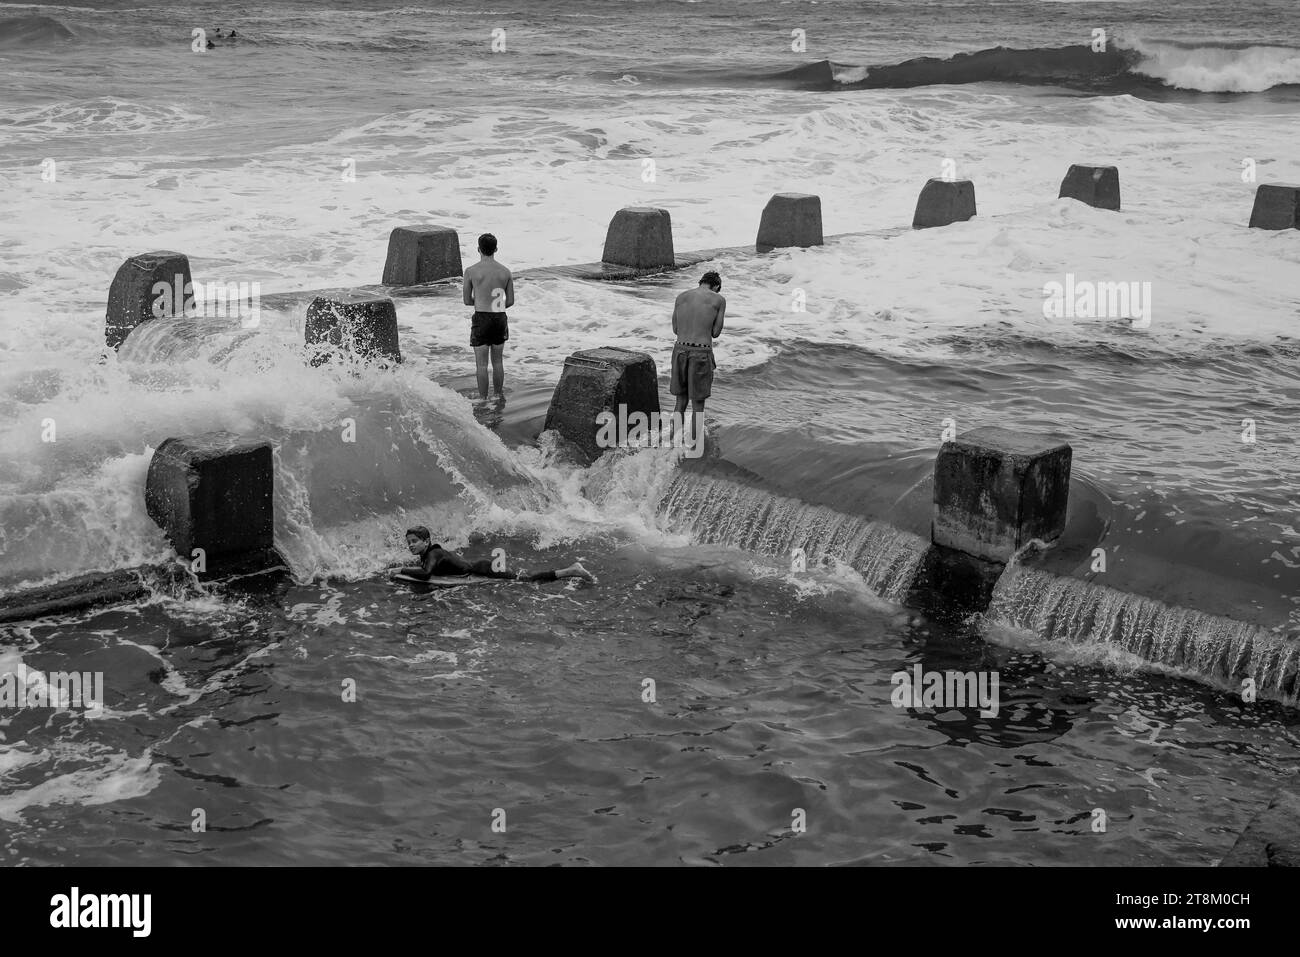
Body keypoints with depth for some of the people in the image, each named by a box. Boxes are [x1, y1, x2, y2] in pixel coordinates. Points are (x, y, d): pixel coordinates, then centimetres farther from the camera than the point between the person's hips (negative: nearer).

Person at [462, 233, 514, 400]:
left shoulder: (471, 271, -8)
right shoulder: (506, 272, 1)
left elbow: (467, 301, -2)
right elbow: (510, 301, 5)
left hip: (481, 318, -3)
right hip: (500, 318, 3)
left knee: (482, 363, 4)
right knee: (497, 361, 18)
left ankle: (483, 399, 7)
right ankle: (500, 395, 28)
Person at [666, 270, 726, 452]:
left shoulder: (680, 297, 11)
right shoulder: (719, 300, 1)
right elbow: (716, 333, 5)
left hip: (680, 350, 3)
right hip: (702, 353, -3)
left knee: (681, 401, 17)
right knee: (698, 405, 7)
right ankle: (693, 449, 9)